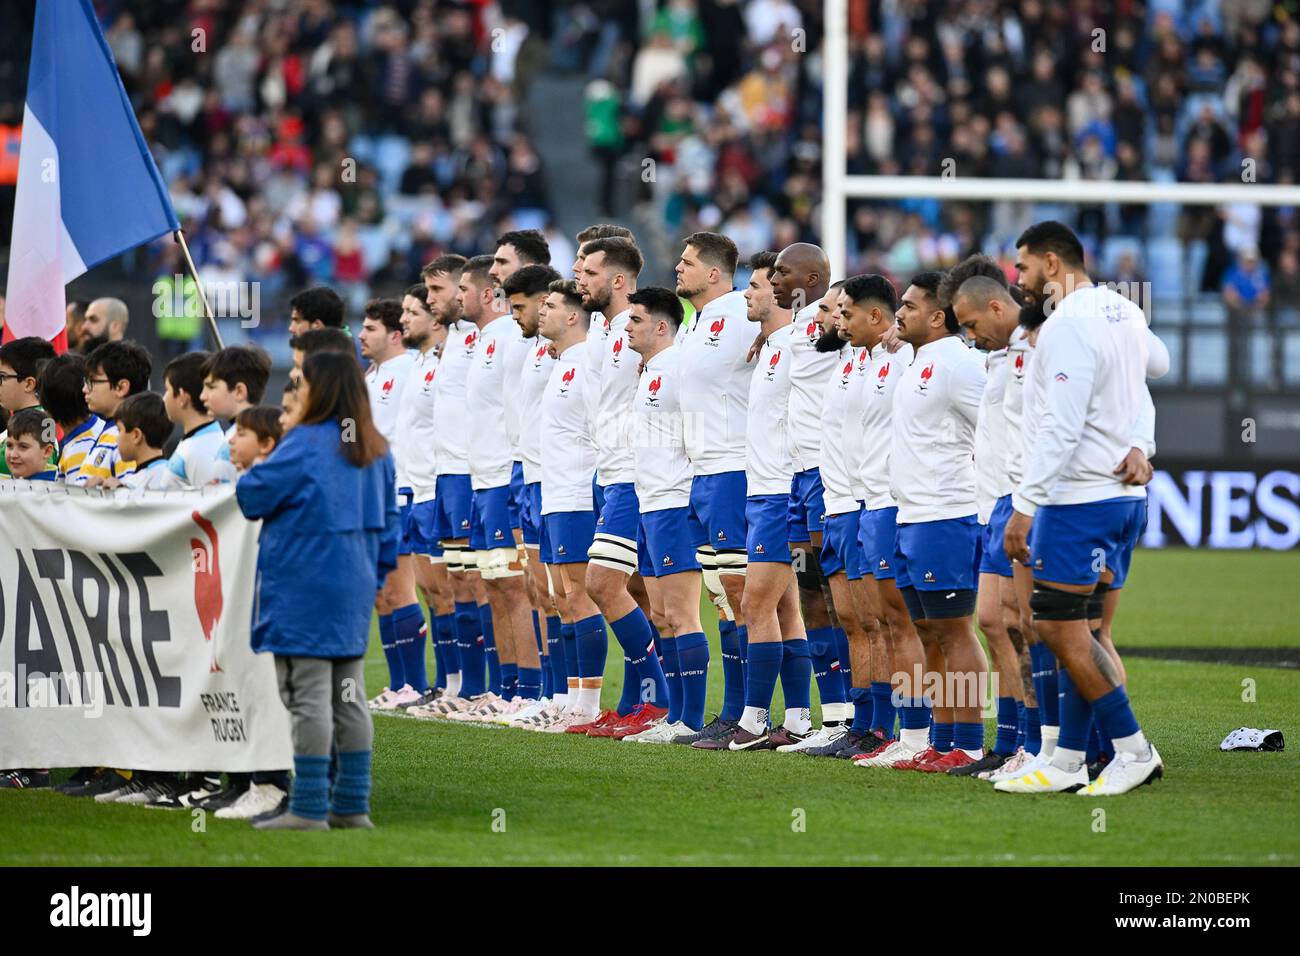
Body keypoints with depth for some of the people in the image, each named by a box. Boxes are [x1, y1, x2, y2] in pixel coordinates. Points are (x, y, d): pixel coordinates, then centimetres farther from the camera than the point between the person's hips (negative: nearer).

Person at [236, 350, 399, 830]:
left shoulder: (305, 444, -14)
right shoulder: (377, 451, 9)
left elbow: (251, 495, -9)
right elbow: (388, 522, 14)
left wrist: (253, 472, 13)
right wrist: (376, 576, 21)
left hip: (305, 589, -7)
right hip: (354, 592, 7)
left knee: (309, 698, -5)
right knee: (348, 698, 11)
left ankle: (309, 808, -6)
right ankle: (351, 804, 13)